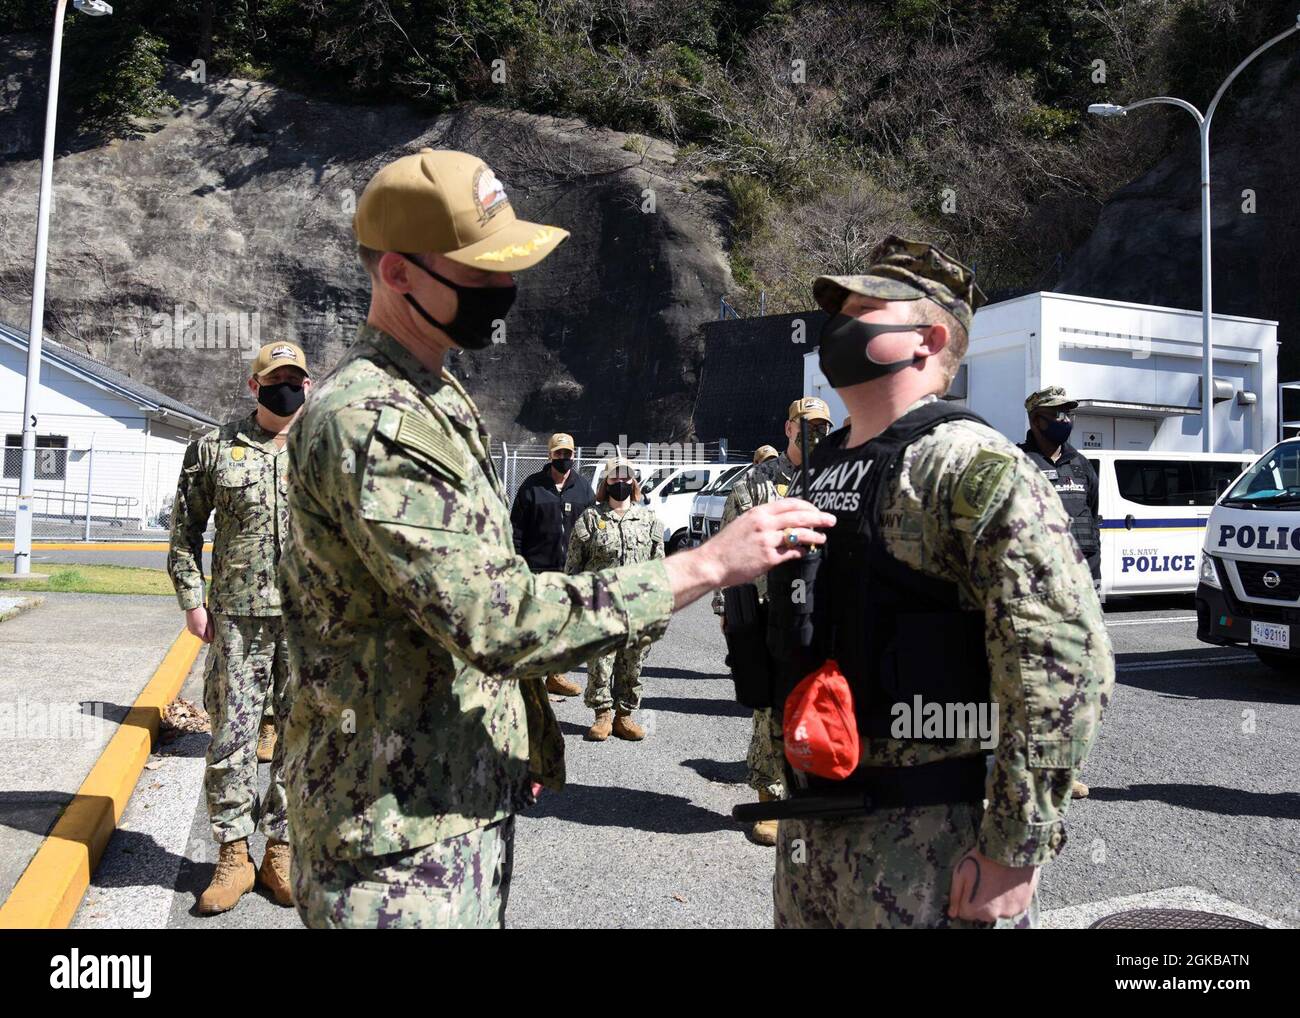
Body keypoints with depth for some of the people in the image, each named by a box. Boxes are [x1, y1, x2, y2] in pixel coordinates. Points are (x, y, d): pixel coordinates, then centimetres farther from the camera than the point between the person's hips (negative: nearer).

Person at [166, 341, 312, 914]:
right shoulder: (215, 449, 6)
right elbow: (186, 529, 10)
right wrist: (192, 601, 3)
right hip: (238, 615, 0)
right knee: (232, 736, 3)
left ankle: (280, 849, 21)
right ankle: (232, 856, 17)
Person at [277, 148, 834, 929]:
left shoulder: (438, 399, 10)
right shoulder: (368, 422, -23)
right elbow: (498, 619, -29)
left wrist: (527, 734, 15)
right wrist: (709, 564, -26)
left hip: (470, 798, 9)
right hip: (403, 835, -9)